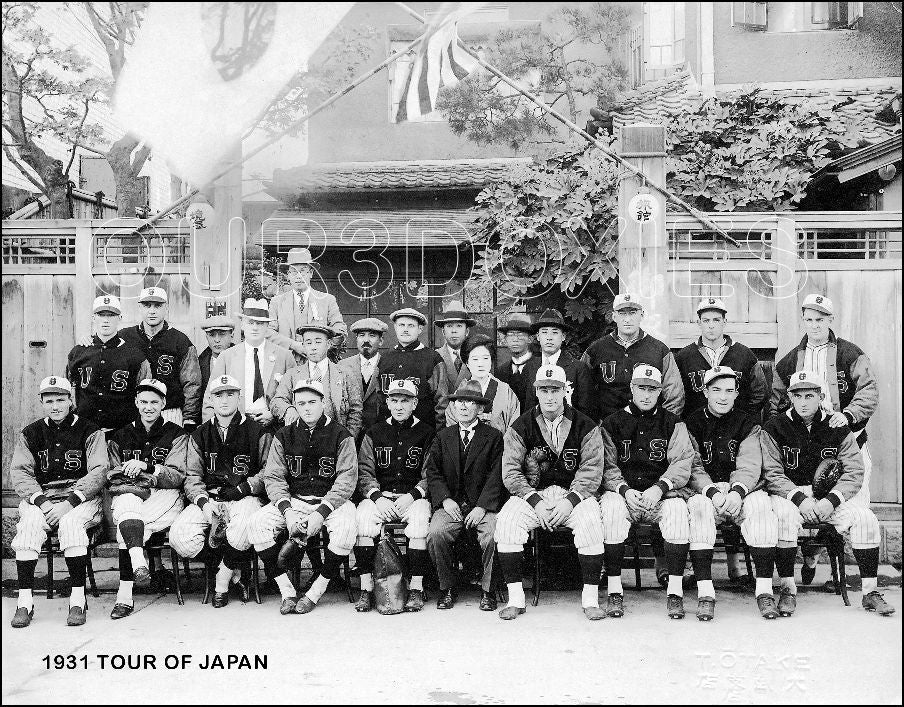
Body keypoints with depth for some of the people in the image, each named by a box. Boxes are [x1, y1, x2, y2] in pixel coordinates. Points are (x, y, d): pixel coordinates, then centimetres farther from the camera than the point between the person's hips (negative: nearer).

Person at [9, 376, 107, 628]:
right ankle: (24, 602, -26)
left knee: (71, 522, -33)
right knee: (30, 522, -29)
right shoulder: (30, 434, 11)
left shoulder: (90, 432, 2)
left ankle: (78, 599, -27)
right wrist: (42, 503, -16)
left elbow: (98, 472, -7)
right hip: (40, 497, 2)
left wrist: (69, 503, -20)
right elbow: (19, 473, 2)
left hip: (82, 498, -2)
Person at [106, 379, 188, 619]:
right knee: (127, 504, -38)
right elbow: (112, 475, 14)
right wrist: (127, 472, -10)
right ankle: (138, 562, -57)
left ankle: (125, 595, -32)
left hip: (164, 494, -1)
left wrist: (147, 467, -18)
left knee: (125, 528, -31)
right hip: (129, 493, 1)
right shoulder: (120, 437, 21)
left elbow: (177, 476, -2)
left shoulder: (176, 435, 11)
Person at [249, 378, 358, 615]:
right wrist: (287, 511, -15)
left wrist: (321, 513, -20)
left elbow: (347, 479, -8)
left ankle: (315, 592, -15)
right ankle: (287, 592, -13)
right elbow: (273, 477, 2)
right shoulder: (284, 436, 7)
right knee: (259, 523, -21)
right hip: (293, 500, 3)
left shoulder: (341, 436, -2)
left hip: (331, 500, -3)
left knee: (346, 529, -33)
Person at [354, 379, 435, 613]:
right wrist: (377, 498, -11)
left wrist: (411, 496, -14)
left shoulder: (426, 433, 8)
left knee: (419, 518, -34)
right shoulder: (374, 433, 14)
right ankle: (366, 589, -23)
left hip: (414, 496, -2)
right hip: (379, 495, 2)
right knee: (363, 517, -29)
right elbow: (364, 473, 7)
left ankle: (416, 589, -26)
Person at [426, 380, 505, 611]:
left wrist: (482, 507, -14)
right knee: (435, 534, -26)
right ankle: (447, 587, -4)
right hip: (451, 504, 2)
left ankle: (487, 589, -6)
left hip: (483, 505, -2)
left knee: (493, 536, -30)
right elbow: (432, 472, 9)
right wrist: (445, 499, -8)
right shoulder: (443, 437, 16)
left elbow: (497, 475, -2)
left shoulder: (494, 436, 7)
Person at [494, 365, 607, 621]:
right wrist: (536, 502, -14)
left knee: (591, 522, -30)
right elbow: (511, 472, -2)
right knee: (506, 522, -25)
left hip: (574, 494, -1)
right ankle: (515, 599, -14)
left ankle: (590, 598, -16)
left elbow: (591, 471, -4)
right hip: (532, 494, 1)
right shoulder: (521, 427, 2)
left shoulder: (584, 426, 1)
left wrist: (570, 501, -18)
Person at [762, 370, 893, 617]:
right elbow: (772, 474, -6)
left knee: (866, 519, -21)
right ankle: (787, 590, -23)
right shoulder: (774, 429, -2)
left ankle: (870, 592, -9)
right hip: (789, 493, -2)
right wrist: (799, 498, -21)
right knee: (785, 516, -35)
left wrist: (831, 500, -16)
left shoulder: (838, 428, 4)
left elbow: (854, 473, 0)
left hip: (831, 494, 2)